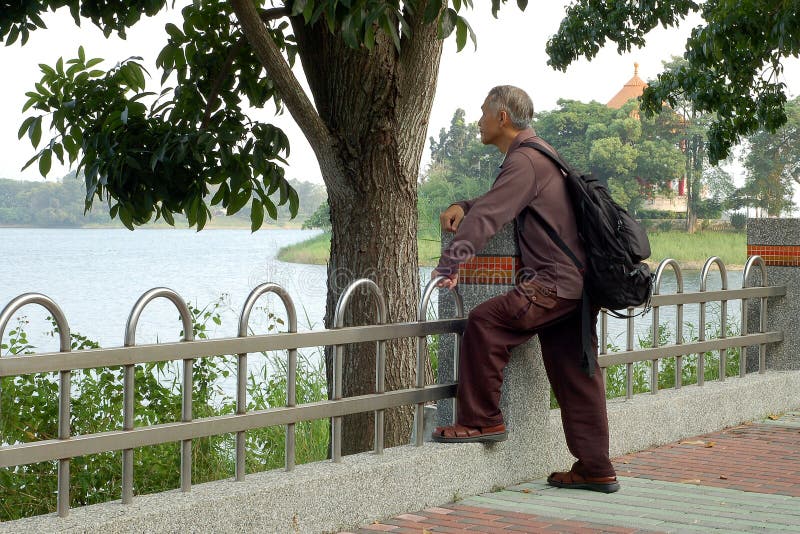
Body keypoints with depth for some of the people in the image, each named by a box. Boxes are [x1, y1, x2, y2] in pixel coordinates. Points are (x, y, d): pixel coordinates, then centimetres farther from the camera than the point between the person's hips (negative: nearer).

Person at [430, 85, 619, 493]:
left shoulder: (524, 161, -12)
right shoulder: (538, 153, 21)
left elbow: (489, 216, -21)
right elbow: (498, 201, 33)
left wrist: (451, 261, -24)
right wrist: (463, 206, 14)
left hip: (554, 283, -10)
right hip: (579, 283, 10)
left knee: (485, 322, -15)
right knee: (575, 378, 10)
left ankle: (481, 420, -7)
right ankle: (595, 469, 13)